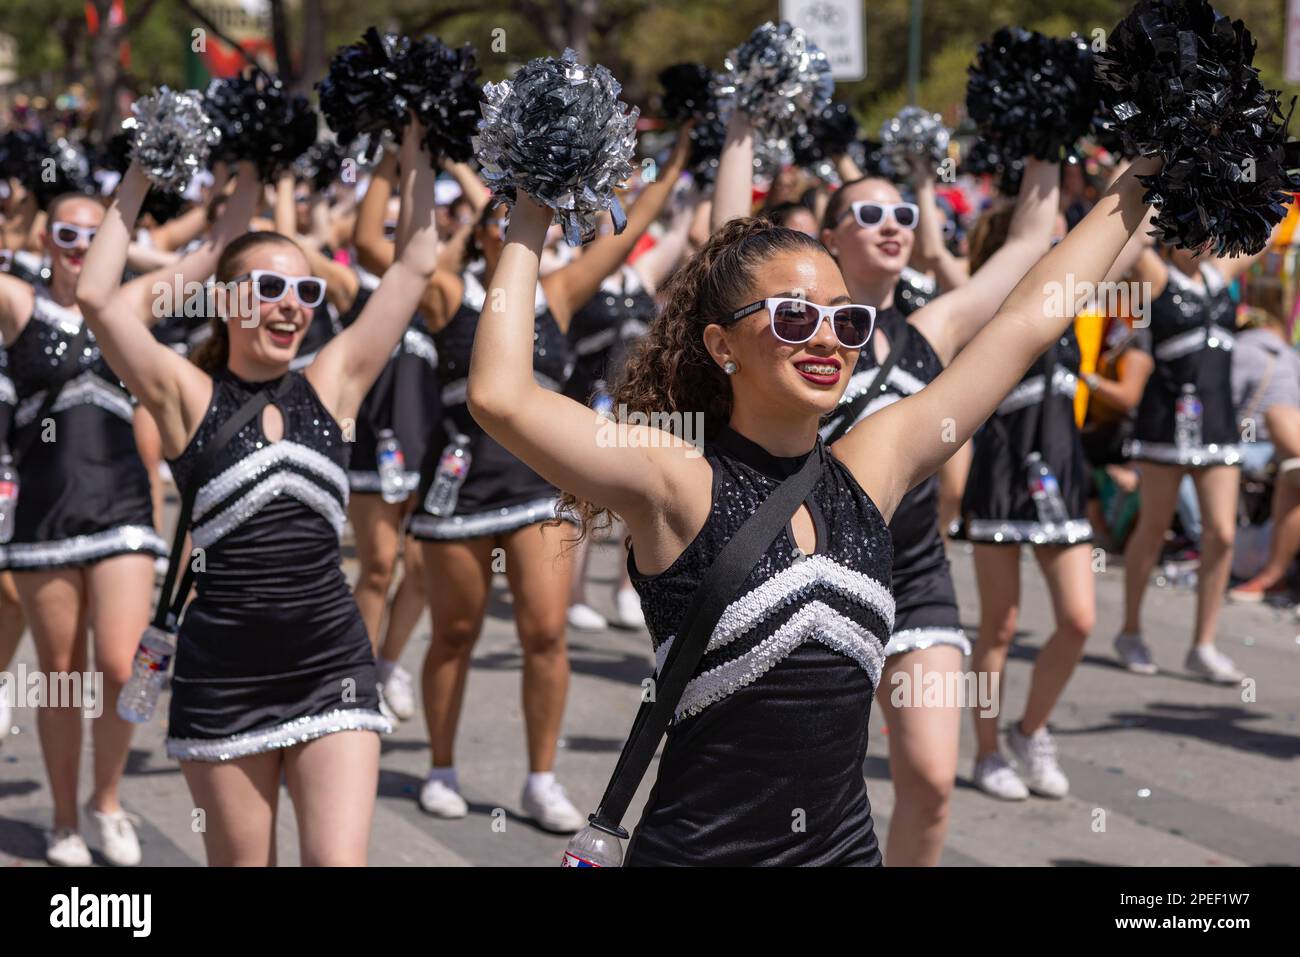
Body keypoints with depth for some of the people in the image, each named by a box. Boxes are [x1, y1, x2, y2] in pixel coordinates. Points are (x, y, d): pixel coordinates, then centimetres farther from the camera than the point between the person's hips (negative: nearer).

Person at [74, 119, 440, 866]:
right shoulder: (191, 397, 0)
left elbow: (417, 263, 6)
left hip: (331, 665, 1)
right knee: (241, 860, 9)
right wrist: (140, 176, -5)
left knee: (340, 859, -10)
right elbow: (99, 296, -11)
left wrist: (417, 150, 3)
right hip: (223, 670, -1)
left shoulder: (332, 384, 6)